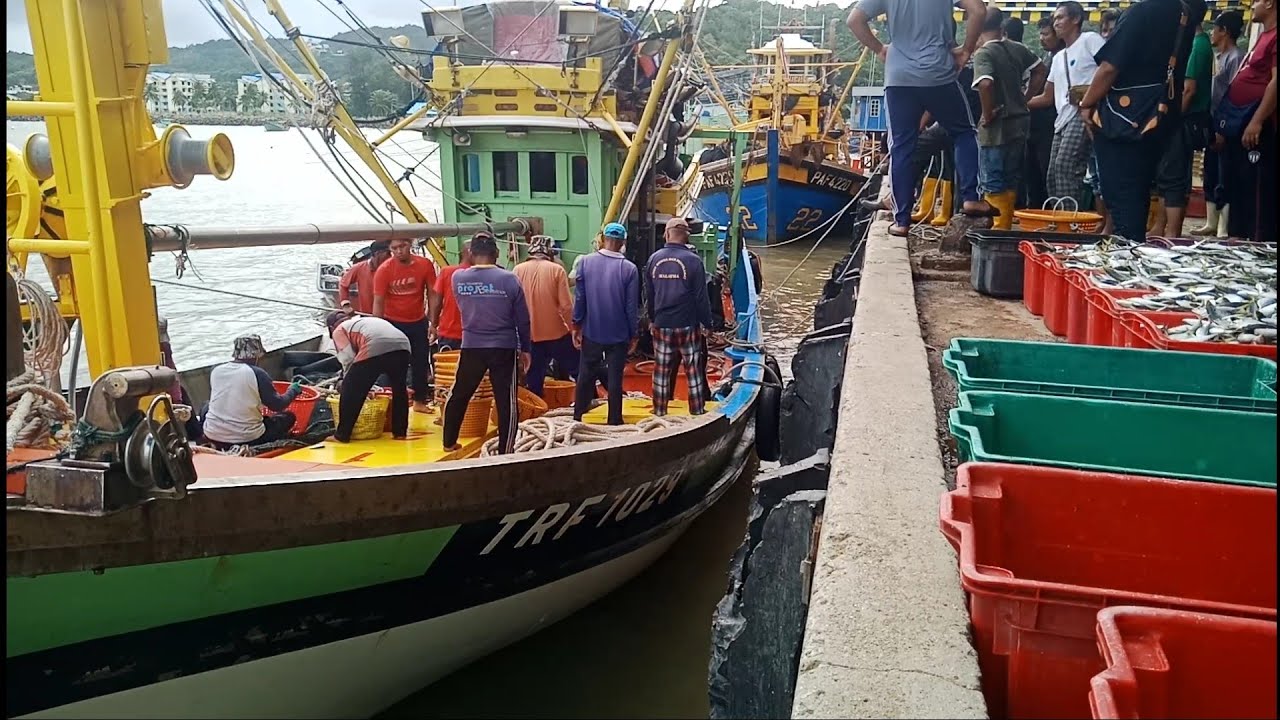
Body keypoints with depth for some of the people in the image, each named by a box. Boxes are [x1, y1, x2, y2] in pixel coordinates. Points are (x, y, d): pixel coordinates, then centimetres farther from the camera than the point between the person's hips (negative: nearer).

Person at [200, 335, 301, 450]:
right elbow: (277, 405, -6)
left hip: (213, 437, 3)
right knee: (288, 417, 16)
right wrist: (293, 390, 12)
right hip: (247, 439, -3)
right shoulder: (257, 373, -14)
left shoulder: (216, 371, 0)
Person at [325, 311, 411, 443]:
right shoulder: (366, 320, 43)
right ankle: (400, 431, 34)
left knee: (351, 390, 11)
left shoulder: (339, 330, 24)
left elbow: (348, 359, 9)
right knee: (399, 388, 28)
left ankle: (342, 434, 17)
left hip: (375, 348, -6)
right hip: (402, 345, 6)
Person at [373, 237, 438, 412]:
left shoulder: (425, 265, -10)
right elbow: (378, 302, -13)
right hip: (392, 323, -2)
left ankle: (420, 400, 24)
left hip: (418, 322, 2)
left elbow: (432, 294, -2)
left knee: (421, 363, 11)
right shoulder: (384, 270, -15)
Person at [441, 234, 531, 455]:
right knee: (506, 401, 4)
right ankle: (505, 451, 4)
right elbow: (523, 319, -3)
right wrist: (525, 349, 9)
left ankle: (449, 442, 32)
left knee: (458, 395, 19)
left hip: (471, 347, 2)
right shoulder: (509, 279, -9)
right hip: (504, 348, -2)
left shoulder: (458, 278, -3)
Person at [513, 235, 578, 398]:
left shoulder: (518, 270, 0)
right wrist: (573, 328, 1)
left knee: (533, 380, 9)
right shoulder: (556, 269, -7)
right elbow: (566, 305, -11)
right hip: (557, 332, -2)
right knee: (577, 369, 15)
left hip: (529, 335, 2)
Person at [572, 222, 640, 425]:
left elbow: (579, 297, -5)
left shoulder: (586, 262, -7)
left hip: (591, 332, 2)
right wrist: (633, 335, 3)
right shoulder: (629, 269, -10)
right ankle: (614, 421, 12)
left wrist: (576, 325, 4)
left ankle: (577, 418, 19)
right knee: (615, 378, 6)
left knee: (586, 376, 13)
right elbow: (632, 306, -6)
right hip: (618, 334, -1)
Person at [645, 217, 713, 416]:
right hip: (687, 325, -3)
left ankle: (659, 410, 16)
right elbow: (701, 296, -9)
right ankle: (697, 410, 11)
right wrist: (706, 323, 0)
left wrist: (652, 318, 21)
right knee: (693, 369, 6)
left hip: (661, 325, 3)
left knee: (661, 369, 10)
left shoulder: (654, 259, 1)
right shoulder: (693, 260, -10)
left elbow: (648, 294, 10)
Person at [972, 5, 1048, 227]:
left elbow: (985, 84, -30)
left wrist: (987, 115, -18)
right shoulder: (1017, 48, 7)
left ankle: (998, 229, -3)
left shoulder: (983, 53, -13)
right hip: (1020, 121, 7)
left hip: (997, 126, -7)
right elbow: (1041, 70, 18)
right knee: (1011, 181, 15)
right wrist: (1027, 98, 17)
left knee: (992, 184, -1)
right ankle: (1007, 226, 22)